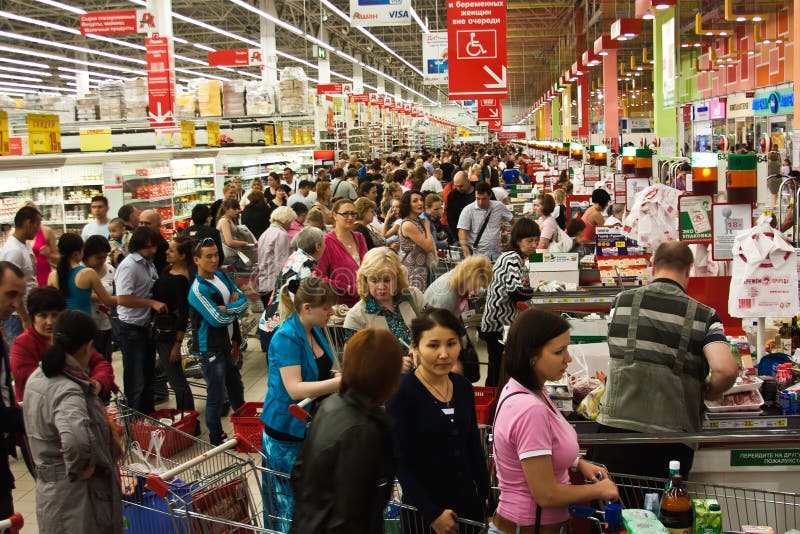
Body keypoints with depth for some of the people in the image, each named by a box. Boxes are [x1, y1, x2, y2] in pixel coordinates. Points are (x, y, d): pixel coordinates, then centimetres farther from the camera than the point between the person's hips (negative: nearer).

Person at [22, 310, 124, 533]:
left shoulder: (37, 377, 2)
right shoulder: (68, 392, -27)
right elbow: (76, 439, -45)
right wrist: (82, 468, -27)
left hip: (51, 487, 9)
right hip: (76, 497, -9)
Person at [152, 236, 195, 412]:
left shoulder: (181, 280, -22)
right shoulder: (168, 270, 5)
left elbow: (184, 314, -21)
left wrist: (178, 343, -19)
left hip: (168, 331, -10)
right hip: (158, 327, 10)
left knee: (176, 379, -2)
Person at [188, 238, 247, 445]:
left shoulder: (221, 276, 4)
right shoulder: (198, 289, -21)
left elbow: (243, 300, 1)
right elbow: (217, 319, -25)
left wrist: (227, 308, -18)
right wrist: (235, 308, -7)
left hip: (227, 344, 8)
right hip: (210, 348, -8)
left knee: (236, 388, 22)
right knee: (215, 395, 5)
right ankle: (216, 436, 20)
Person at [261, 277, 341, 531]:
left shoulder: (314, 330, 4)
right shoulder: (286, 338, -21)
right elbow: (294, 389, -29)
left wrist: (343, 375, -3)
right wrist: (343, 381, -33)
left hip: (311, 426, 7)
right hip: (287, 434, -7)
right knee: (289, 503, 5)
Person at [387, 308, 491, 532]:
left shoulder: (463, 386, 1)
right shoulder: (402, 393, -16)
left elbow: (474, 447, 10)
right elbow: (401, 461, -16)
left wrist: (486, 495, 10)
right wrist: (432, 513, -16)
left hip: (469, 502, 5)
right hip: (424, 510, -5)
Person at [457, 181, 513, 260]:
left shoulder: (499, 207, 4)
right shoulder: (468, 210, -6)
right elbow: (462, 233, -12)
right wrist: (467, 255, -24)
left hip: (496, 256, 3)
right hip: (477, 255, -3)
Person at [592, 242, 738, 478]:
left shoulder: (622, 301, 4)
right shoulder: (703, 315, -1)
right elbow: (726, 370, -14)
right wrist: (706, 393, 7)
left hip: (617, 425, 0)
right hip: (673, 432, 0)